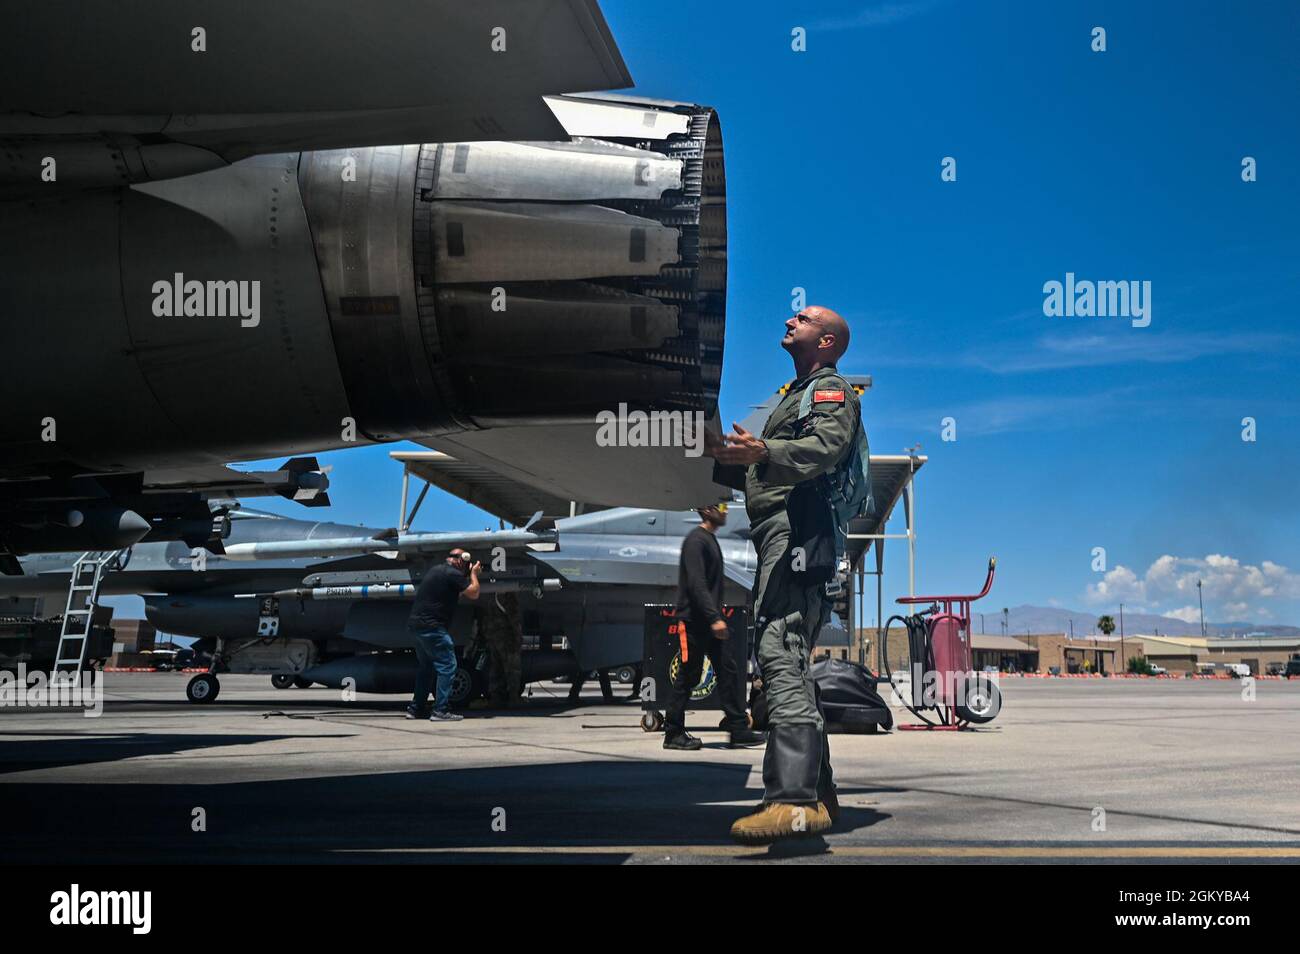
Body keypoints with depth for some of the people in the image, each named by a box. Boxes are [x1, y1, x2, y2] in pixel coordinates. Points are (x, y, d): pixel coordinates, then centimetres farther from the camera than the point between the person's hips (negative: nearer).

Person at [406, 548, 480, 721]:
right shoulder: (453, 574, -11)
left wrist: (470, 574, 25)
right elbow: (473, 594, -6)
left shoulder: (436, 569, 17)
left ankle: (416, 708, 24)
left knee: (425, 666, 20)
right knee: (447, 666, -7)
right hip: (431, 626, -10)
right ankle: (441, 710, -11)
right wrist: (474, 574, 8)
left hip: (415, 624, 10)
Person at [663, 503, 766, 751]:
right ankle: (673, 733, 4)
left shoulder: (711, 540, 17)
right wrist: (715, 618, -26)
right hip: (694, 619, -9)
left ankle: (738, 729, 6)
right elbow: (696, 583, -21)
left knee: (728, 670, 5)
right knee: (687, 676, -3)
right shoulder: (696, 540, -12)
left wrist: (717, 615, 18)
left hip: (710, 621, 9)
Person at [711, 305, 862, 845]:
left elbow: (826, 447, -19)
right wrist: (718, 462, 23)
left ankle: (794, 799, -32)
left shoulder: (831, 389, 3)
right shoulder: (797, 394, 33)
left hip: (796, 533, -11)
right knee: (788, 663, 9)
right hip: (779, 539, 11)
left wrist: (764, 451, -36)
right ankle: (816, 797, 13)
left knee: (780, 654, -23)